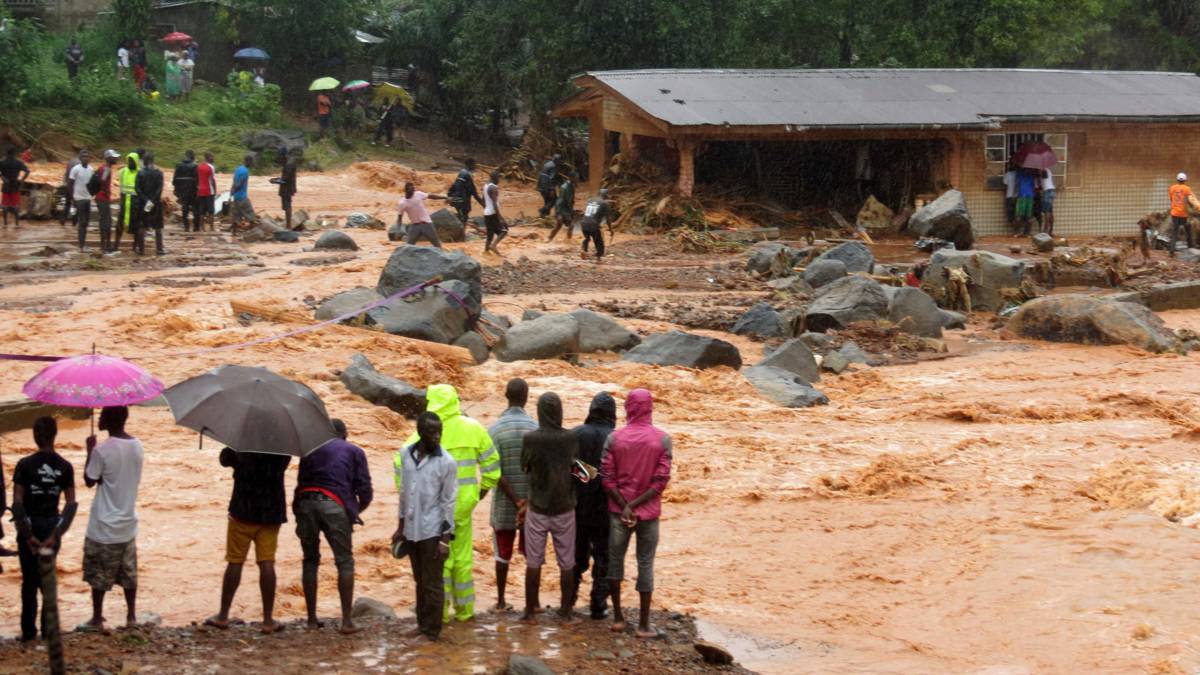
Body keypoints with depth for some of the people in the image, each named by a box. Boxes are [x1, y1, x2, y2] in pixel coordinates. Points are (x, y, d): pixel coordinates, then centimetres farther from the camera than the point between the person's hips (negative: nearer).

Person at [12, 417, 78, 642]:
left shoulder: (25, 465, -12)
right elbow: (71, 504, -7)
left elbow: (17, 503, -16)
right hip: (52, 525, 3)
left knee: (29, 580, 8)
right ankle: (48, 628, 19)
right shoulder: (65, 467, -4)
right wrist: (56, 534, -8)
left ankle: (29, 630, 8)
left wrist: (27, 534, -11)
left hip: (30, 525, -3)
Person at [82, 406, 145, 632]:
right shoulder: (138, 446, 0)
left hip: (105, 525, -6)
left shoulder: (102, 450, -20)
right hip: (128, 522, 6)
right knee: (128, 573, 14)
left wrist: (90, 451, -1)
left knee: (99, 575, 6)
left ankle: (97, 619, 13)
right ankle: (131, 616, 18)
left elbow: (89, 480, -8)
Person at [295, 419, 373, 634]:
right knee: (345, 562, 5)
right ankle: (347, 620, -2)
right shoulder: (354, 452, 16)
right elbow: (365, 491, 8)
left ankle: (312, 618, 14)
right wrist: (356, 511, 26)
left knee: (310, 561, 14)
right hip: (334, 506, -2)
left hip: (305, 503, 2)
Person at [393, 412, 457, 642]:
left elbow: (449, 502, -8)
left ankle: (432, 631, 10)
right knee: (420, 581, 14)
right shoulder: (406, 454, 2)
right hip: (411, 530, 5)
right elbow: (404, 493, 12)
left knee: (432, 584, 1)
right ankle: (421, 625, 24)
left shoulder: (447, 462, -11)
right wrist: (400, 528, 14)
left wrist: (445, 539, -11)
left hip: (433, 531, -5)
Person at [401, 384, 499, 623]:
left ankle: (440, 610, 9)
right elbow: (491, 463, 8)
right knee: (463, 556, 15)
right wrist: (484, 488, 22)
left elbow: (402, 462, -18)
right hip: (464, 502, 3)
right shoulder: (473, 428, 1)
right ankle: (464, 610, 22)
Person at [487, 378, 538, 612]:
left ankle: (501, 601, 16)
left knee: (503, 553, 11)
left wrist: (517, 502, -12)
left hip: (504, 503, 0)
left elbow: (496, 473, -13)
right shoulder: (537, 428, -6)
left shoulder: (494, 429, -9)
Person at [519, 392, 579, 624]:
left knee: (533, 562, 8)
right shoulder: (572, 438, -10)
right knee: (566, 562, 11)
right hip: (565, 509, 1)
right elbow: (575, 464, 2)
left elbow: (524, 466, 0)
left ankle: (530, 611, 11)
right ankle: (566, 610, 17)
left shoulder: (530, 439, -13)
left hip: (537, 509, -1)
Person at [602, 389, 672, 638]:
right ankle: (643, 624, 5)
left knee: (615, 558, 15)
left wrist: (624, 506, -10)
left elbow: (607, 478, -9)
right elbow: (661, 480, -11)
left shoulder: (614, 438, -5)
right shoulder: (663, 439, -6)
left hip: (618, 511, 0)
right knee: (646, 564, 6)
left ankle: (617, 617, 17)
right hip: (649, 513, 0)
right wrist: (636, 505, -11)